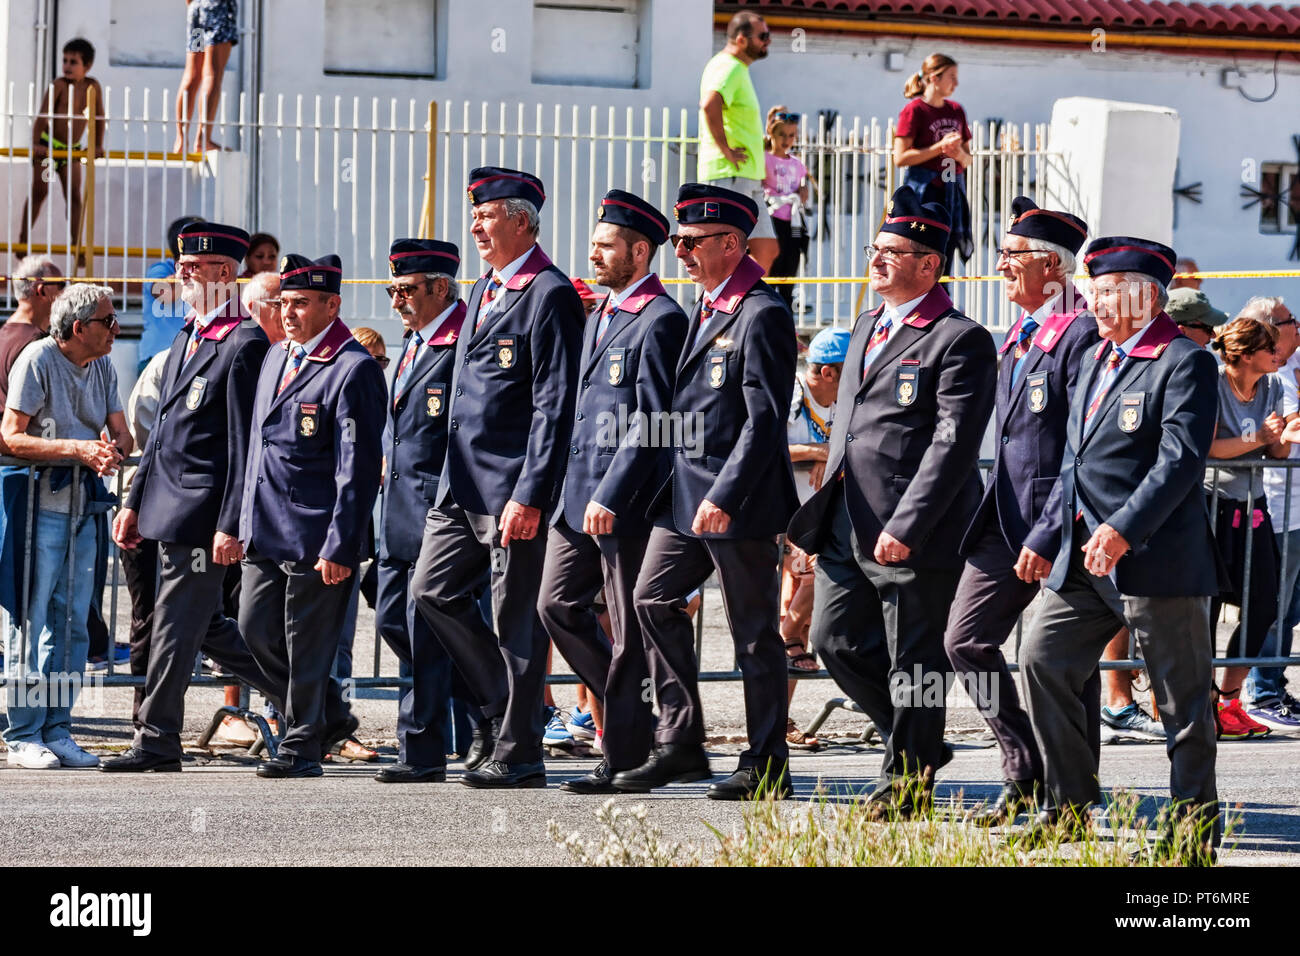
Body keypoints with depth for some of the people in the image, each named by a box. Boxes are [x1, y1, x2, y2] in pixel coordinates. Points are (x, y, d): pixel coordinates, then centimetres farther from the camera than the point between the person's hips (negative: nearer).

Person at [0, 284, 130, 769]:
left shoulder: (103, 367, 12)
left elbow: (121, 435, 8)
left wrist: (111, 451, -16)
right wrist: (78, 448, -19)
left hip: (83, 501, 7)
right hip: (39, 499, -7)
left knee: (72, 622, 7)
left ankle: (57, 730, 12)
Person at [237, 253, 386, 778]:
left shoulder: (354, 370, -13)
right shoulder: (275, 357, 14)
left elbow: (359, 467, -16)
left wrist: (341, 546, -19)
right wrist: (246, 521, 19)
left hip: (315, 533, -8)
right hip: (266, 532, 8)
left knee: (306, 641, -1)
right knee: (256, 628, 8)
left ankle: (302, 746, 11)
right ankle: (330, 713, 25)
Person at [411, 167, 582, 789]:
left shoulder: (548, 295, -12)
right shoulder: (484, 291, 17)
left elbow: (554, 406, -17)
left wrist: (530, 496, -21)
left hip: (514, 488, -9)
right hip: (463, 483, 9)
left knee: (516, 619, -3)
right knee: (432, 591, 7)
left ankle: (518, 753, 3)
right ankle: (506, 703, 20)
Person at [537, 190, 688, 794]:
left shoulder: (660, 321, -12)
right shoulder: (600, 317, 18)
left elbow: (654, 423, -17)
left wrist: (610, 497, -21)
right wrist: (573, 493, 17)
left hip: (626, 500, -9)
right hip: (579, 494, 9)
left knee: (630, 629, -3)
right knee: (557, 605, 9)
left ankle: (624, 760, 2)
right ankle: (635, 712, 21)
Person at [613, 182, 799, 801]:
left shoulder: (762, 314, -13)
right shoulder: (703, 310, 16)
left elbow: (765, 420, -19)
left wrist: (724, 496, -23)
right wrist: (689, 492, 16)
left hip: (739, 504, -9)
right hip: (685, 493, 9)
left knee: (754, 631, -2)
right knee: (653, 599, 4)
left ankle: (766, 767, 5)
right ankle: (680, 743, 9)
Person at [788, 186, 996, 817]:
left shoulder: (959, 341, -11)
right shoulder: (866, 329, 17)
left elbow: (954, 442, -17)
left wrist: (906, 527, -23)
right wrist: (823, 515, 19)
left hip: (915, 536, -9)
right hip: (848, 529, 9)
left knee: (913, 662, 0)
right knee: (836, 639, 10)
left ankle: (906, 781, 12)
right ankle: (919, 744, 26)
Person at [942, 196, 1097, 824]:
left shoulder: (1082, 335, -14)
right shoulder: (1017, 337, 15)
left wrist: (1047, 536, -21)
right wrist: (999, 517, 15)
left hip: (1060, 529, -9)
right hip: (1005, 520, 9)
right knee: (966, 641, 3)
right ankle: (1026, 771, 12)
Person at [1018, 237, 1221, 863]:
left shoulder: (1184, 364, -10)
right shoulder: (1094, 362, 17)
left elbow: (1180, 460, -19)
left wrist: (1123, 530, -26)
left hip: (1157, 557, -8)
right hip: (1083, 560, 8)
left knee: (1182, 699, 0)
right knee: (1043, 661, 1)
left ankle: (1193, 831, 9)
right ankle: (1070, 809, 10)